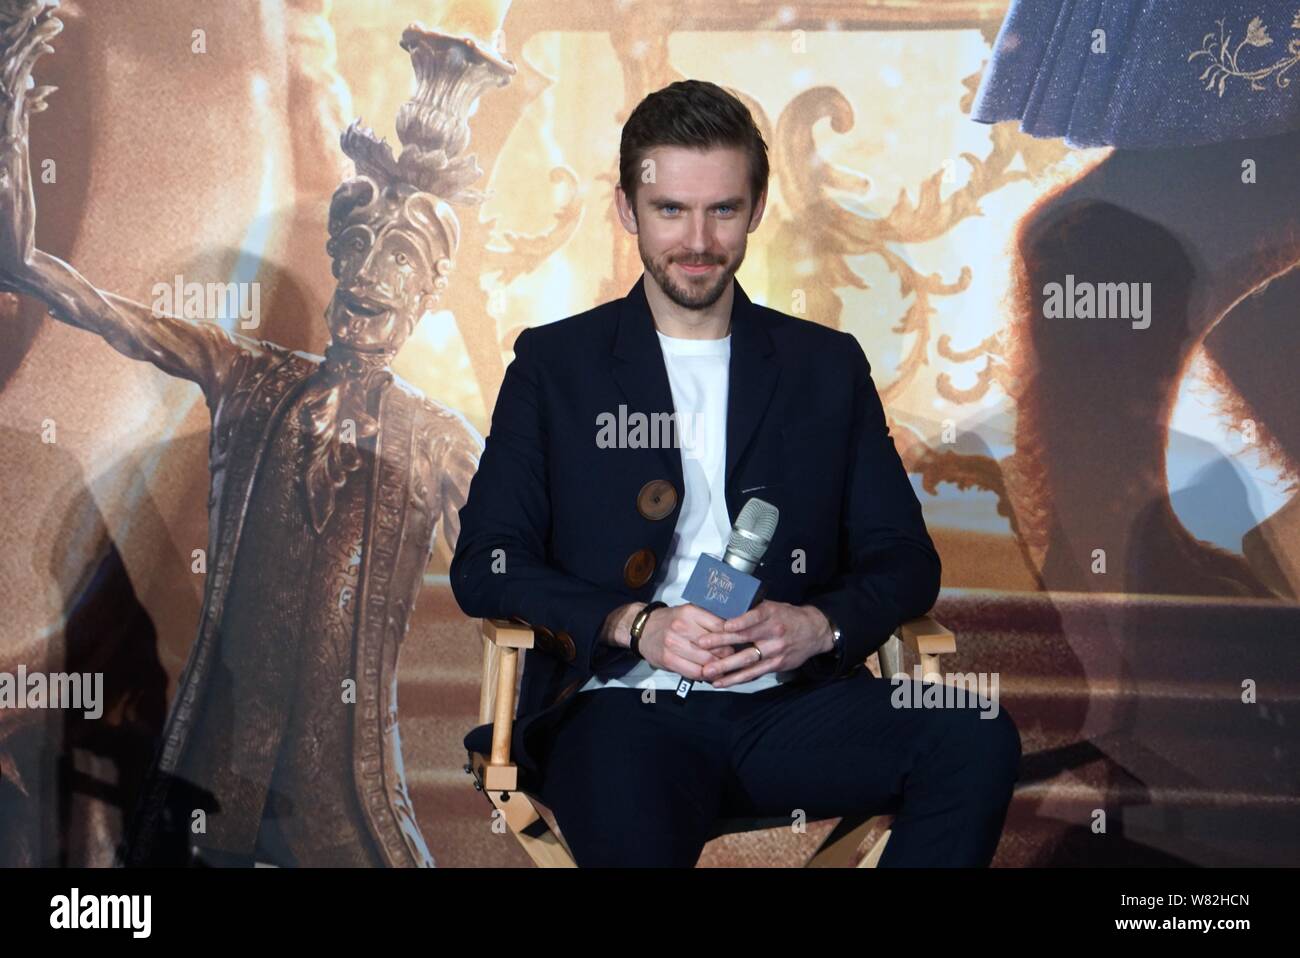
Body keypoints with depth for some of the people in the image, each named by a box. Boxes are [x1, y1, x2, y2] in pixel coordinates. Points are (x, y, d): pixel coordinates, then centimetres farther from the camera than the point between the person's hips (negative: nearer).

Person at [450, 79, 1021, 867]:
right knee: (630, 830, -39)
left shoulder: (828, 366, 17)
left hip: (790, 700, 3)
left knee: (977, 742, -26)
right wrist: (632, 625, -12)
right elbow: (484, 565, 4)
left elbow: (905, 558, 12)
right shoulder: (556, 364, 12)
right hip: (627, 707, -3)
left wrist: (821, 625, -11)